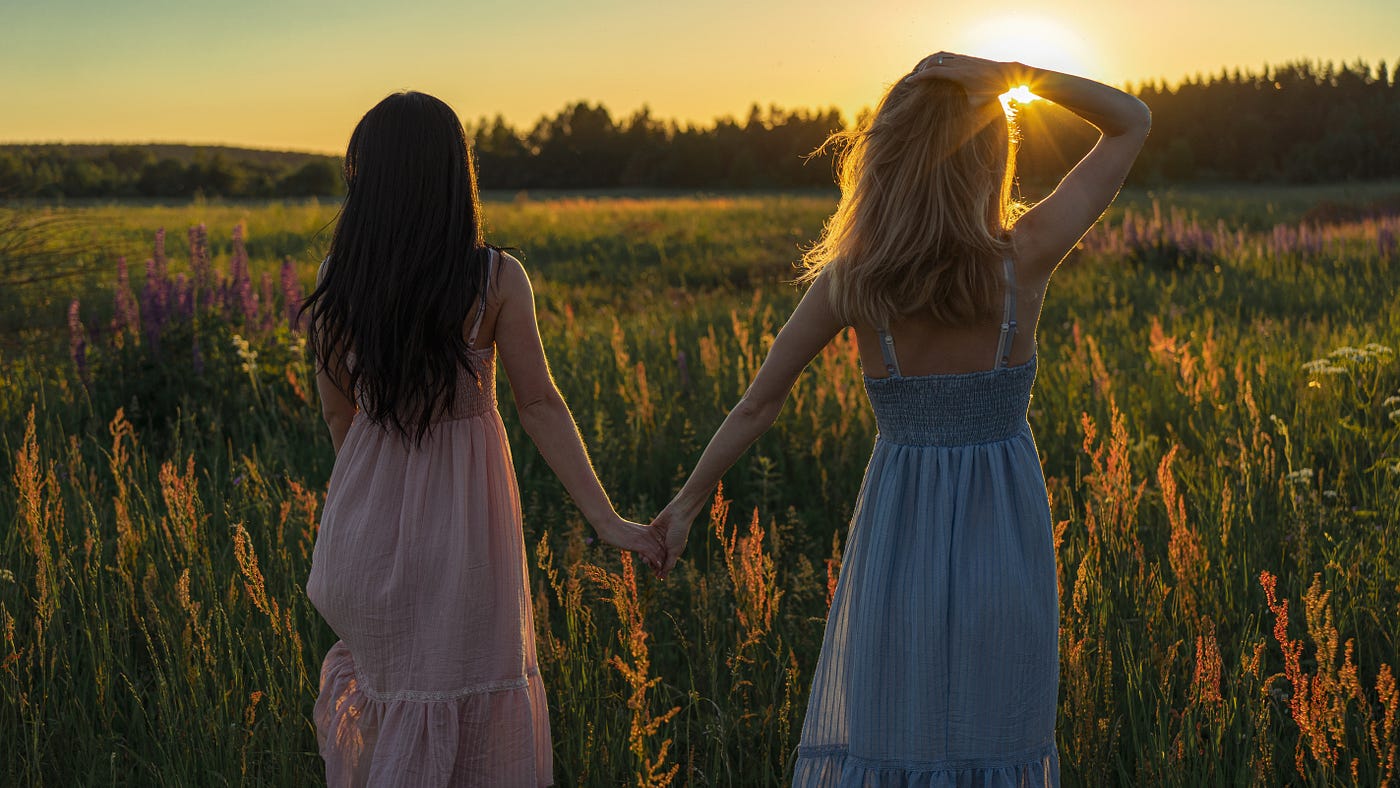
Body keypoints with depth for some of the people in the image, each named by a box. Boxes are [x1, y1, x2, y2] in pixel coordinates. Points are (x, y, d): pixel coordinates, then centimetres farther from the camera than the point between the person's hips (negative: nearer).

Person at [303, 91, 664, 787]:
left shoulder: (338, 281, -6)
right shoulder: (497, 278, -13)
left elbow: (337, 410, 4)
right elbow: (540, 405, -12)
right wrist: (606, 520, -8)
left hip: (367, 514, 3)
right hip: (461, 518, -3)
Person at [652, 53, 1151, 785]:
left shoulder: (850, 279, -10)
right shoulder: (1026, 257, -12)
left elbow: (757, 404, -1)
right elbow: (1133, 121, -2)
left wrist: (688, 500, 12)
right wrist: (1009, 75, -12)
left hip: (899, 538, 0)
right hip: (1004, 537, 0)